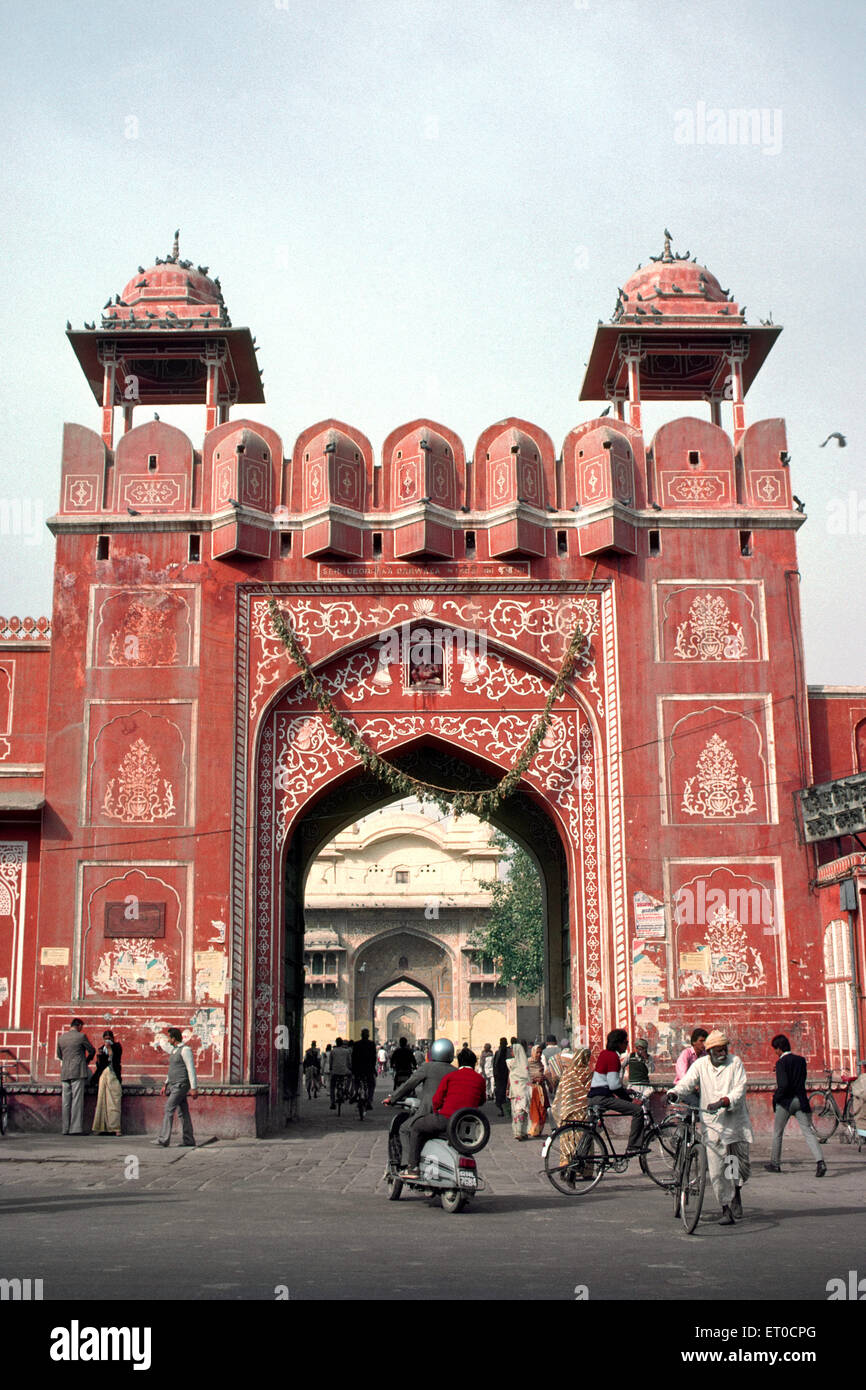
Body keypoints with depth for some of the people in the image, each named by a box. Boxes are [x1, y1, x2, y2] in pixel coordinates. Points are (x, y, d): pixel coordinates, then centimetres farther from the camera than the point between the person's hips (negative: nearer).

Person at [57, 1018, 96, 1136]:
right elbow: (92, 1050, 4)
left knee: (65, 1101, 5)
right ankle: (76, 1128, -10)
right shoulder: (81, 1036, -4)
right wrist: (87, 1060, 23)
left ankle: (65, 1128, 5)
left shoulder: (61, 1038, 11)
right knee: (77, 1100, -6)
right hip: (78, 1072, -5)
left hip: (65, 1073, 5)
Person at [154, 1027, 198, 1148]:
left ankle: (164, 1140, -16)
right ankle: (188, 1140, 10)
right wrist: (166, 1084, 22)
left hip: (181, 1085, -9)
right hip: (174, 1085, 9)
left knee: (168, 1110, -14)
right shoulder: (174, 1050, 17)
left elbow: (191, 1069, -15)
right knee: (183, 1112, 8)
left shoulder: (185, 1050, -12)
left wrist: (194, 1088, -19)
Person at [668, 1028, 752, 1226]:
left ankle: (736, 1191, 36)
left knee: (742, 1165, 5)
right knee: (716, 1170, -5)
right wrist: (674, 1093, -29)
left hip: (736, 1122, 0)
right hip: (712, 1124, 0)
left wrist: (723, 1102, -27)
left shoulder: (735, 1063, 0)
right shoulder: (700, 1065, 3)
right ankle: (726, 1209, 8)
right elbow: (687, 1082, -8)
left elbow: (739, 1090, -10)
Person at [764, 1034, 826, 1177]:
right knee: (808, 1132, -1)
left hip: (785, 1102, -5)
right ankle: (820, 1161, -18)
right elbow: (802, 1081, 14)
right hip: (801, 1100, 5)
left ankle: (775, 1163, 20)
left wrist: (776, 1097, -6)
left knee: (777, 1133, 12)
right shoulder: (801, 1060, 7)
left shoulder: (781, 1062, -12)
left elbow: (783, 1084, -21)